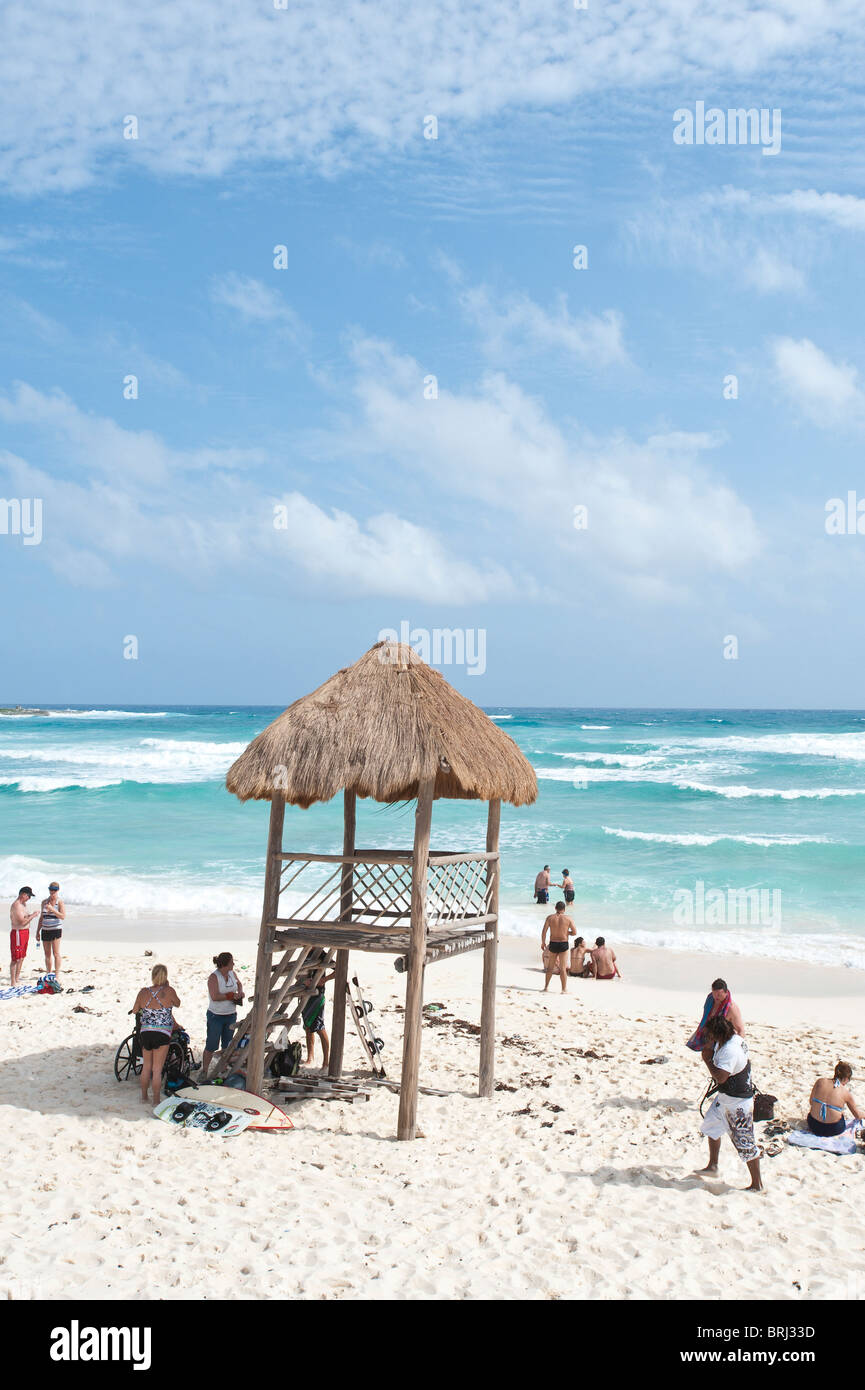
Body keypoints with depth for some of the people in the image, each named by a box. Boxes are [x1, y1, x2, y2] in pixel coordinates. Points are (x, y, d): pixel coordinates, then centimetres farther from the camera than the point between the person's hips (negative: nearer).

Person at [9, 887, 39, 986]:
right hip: (18, 933, -10)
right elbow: (22, 922, -23)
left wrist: (31, 915, 6)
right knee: (16, 958, -6)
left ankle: (17, 978, 24)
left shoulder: (22, 905, 14)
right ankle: (13, 982, -2)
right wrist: (33, 915, -13)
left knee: (21, 958, 16)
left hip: (25, 932, 10)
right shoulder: (16, 905, -18)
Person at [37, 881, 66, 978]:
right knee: (47, 954, 8)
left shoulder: (60, 902, -4)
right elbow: (42, 917, 18)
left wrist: (52, 909, -25)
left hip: (56, 930, -5)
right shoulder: (44, 902, 12)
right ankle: (48, 974, 16)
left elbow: (63, 916, -15)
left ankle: (57, 975, -4)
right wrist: (38, 931, 16)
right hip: (45, 930, 5)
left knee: (56, 953, -7)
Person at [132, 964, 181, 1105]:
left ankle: (144, 1097, 29)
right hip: (162, 1035, -3)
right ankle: (156, 1101, 10)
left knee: (146, 1067, 18)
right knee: (157, 1069, 4)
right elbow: (177, 1004, 7)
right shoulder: (168, 991, -12)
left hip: (145, 1034, 3)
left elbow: (135, 1010, 9)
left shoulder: (143, 992, -4)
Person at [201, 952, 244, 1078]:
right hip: (216, 1016, -6)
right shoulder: (213, 977, -17)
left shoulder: (231, 973, 3)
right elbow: (214, 997, -27)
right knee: (211, 1046, -2)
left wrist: (240, 992, 3)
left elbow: (239, 983, 24)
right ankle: (204, 1071, 9)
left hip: (231, 1015, 7)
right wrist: (231, 996, -19)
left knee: (227, 1045, 13)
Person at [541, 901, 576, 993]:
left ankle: (546, 987, 22)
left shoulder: (550, 917, -3)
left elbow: (544, 931, -5)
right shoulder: (568, 919, -6)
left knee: (550, 968, 16)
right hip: (564, 944, -2)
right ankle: (564, 989, 4)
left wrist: (543, 943, 7)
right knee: (563, 968, 3)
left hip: (553, 944, 2)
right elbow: (574, 932, -4)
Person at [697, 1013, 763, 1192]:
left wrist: (707, 1058, -22)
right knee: (712, 1127, 23)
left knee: (745, 1143, 1)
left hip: (737, 1103, -11)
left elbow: (720, 1077, -34)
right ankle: (712, 1166, 38)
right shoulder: (734, 1038, -3)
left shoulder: (729, 1050, -31)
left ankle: (757, 1184, 13)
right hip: (725, 1097, 11)